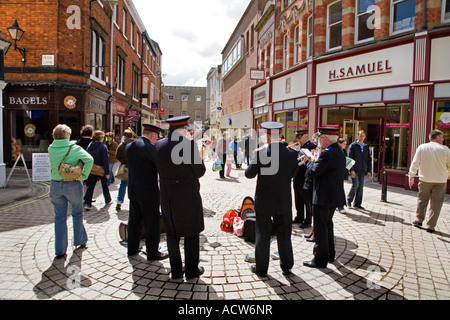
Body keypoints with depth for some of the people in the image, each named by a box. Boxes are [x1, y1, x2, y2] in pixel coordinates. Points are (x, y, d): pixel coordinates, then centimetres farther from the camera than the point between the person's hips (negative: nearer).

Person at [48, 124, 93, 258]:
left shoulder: (51, 149, 0)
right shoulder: (74, 148, -12)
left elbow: (53, 164, 4)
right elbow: (89, 159, -24)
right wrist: (83, 175, -16)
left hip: (55, 185, 3)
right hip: (72, 185, -3)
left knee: (59, 217, 10)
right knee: (77, 213, 18)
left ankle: (60, 250, 16)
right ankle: (80, 240, 31)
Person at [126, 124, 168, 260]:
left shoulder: (129, 146, 4)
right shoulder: (149, 148, -19)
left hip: (133, 191, 8)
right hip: (149, 192, -8)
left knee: (134, 220, 20)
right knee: (151, 223, 5)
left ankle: (132, 248, 33)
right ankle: (152, 252, 15)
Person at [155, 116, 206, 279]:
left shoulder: (159, 145, -2)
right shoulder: (189, 144, -18)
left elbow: (160, 169, 5)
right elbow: (200, 171, -13)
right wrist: (199, 159, 6)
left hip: (167, 196, 5)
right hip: (188, 196, -4)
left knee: (172, 234, 17)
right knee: (191, 234, 12)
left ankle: (176, 271, 26)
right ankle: (192, 270, 23)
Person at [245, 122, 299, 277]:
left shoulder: (260, 153, -16)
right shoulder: (291, 153, -7)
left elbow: (249, 174, -7)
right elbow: (293, 173, 5)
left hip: (263, 201, -2)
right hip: (284, 201, 3)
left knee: (262, 234, 11)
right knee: (284, 235, 16)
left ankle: (261, 268, 22)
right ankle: (286, 266, 29)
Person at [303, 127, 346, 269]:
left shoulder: (327, 153, -22)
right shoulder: (339, 151, 10)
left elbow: (313, 172, -22)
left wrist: (314, 160, -3)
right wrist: (317, 159, 6)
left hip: (323, 197, -10)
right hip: (334, 196, 10)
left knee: (320, 227, 0)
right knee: (327, 225, 22)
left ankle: (320, 259, 10)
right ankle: (329, 254, 35)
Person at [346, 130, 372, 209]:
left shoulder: (366, 147, 15)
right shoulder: (353, 146, -1)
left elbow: (369, 159, 18)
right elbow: (350, 158, -7)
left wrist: (369, 170, 10)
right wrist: (351, 170, -15)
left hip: (362, 170, 5)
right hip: (355, 170, -5)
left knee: (360, 187, 4)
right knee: (355, 184, -14)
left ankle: (357, 204, 12)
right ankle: (349, 200, 6)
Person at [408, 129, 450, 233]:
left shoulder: (422, 147, -1)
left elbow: (415, 163, -6)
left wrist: (411, 176, -4)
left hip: (425, 179, 1)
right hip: (440, 180, -1)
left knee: (422, 199, 16)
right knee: (436, 203, 5)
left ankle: (419, 220, 23)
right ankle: (430, 226, 7)